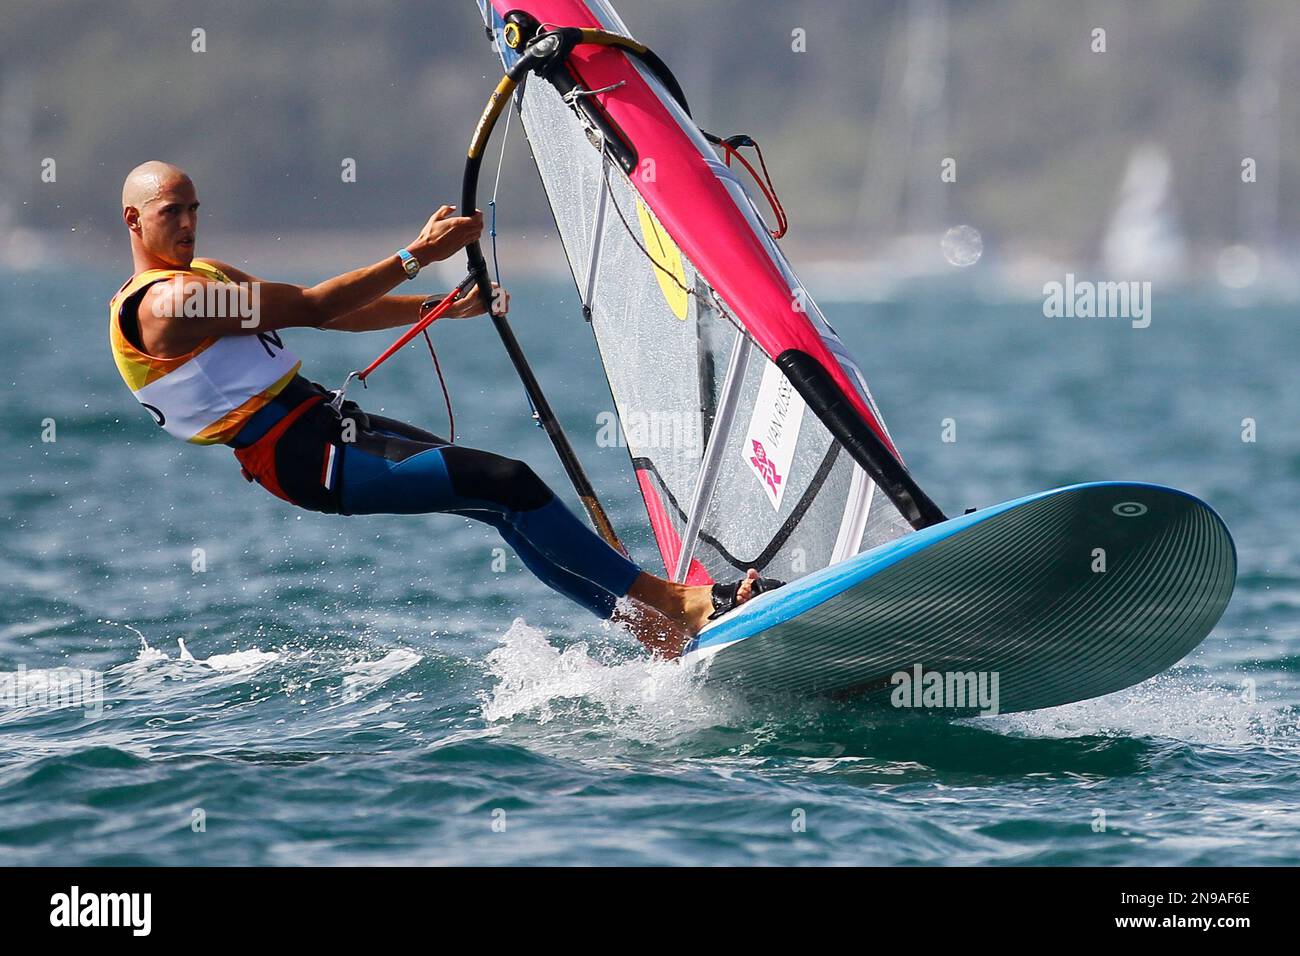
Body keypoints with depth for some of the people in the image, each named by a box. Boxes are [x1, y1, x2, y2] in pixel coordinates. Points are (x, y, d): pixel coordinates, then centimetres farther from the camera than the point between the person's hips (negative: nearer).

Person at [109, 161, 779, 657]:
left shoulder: (208, 277, 21)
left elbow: (336, 316, 20)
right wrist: (417, 255, -15)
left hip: (328, 423, 10)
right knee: (506, 483, -16)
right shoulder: (163, 303, -11)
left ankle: (651, 629, -2)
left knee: (507, 505, 0)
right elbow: (306, 308, -16)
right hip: (306, 462, -10)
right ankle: (673, 601, -12)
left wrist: (449, 306, 13)